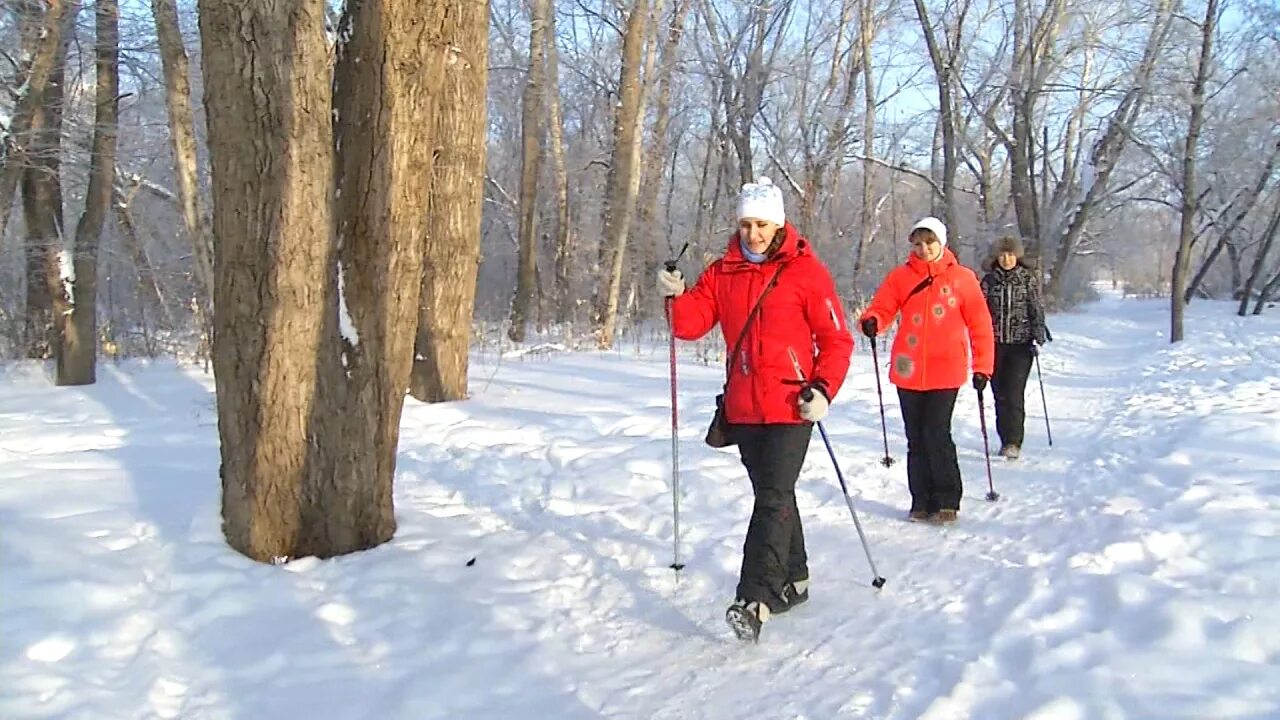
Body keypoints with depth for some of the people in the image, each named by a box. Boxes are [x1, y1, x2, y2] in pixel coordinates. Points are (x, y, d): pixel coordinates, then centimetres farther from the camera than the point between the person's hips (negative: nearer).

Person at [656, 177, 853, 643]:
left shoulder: (805, 271, -5)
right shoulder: (722, 272, 8)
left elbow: (837, 339, -5)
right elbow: (692, 324, 3)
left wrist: (823, 390, -16)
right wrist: (676, 297, -16)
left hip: (791, 407, -5)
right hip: (743, 408, 5)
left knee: (773, 498, -11)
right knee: (773, 495, 17)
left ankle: (754, 600, -13)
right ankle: (794, 579, 34)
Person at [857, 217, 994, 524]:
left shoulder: (962, 278, 2)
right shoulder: (900, 276, 6)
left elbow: (980, 324, 4)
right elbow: (882, 306, 0)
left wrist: (982, 367, 2)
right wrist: (872, 321, -24)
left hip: (945, 371, -2)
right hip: (908, 371, 3)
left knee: (936, 434, -9)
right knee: (916, 438, 9)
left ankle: (947, 500, 6)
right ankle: (922, 501, 20)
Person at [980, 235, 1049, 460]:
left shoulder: (1028, 279, 3)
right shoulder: (989, 280, 7)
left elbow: (1037, 308, 2)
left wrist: (1038, 335, -8)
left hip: (1021, 343, -2)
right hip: (995, 343, 2)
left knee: (1014, 393, -11)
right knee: (1000, 394, 6)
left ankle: (1014, 442, -8)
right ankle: (1005, 440, 17)